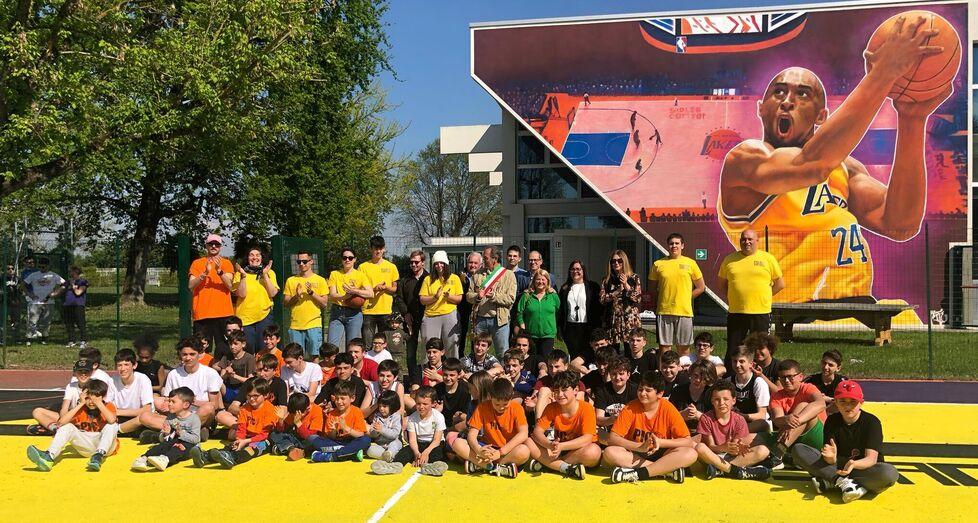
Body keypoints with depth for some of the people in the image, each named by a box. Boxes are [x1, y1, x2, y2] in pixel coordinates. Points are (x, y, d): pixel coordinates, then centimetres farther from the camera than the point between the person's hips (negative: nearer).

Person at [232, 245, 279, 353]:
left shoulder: (270, 272, 6)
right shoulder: (240, 273, 2)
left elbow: (273, 293, -7)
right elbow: (241, 294, -10)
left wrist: (265, 275, -11)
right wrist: (243, 276, -17)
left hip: (264, 315, 1)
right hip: (245, 317, -1)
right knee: (247, 351, 3)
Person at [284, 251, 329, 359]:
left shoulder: (320, 280, 4)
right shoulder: (291, 280, 10)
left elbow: (324, 303, 0)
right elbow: (285, 303, 9)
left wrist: (311, 293, -12)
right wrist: (296, 296, -9)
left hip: (314, 325, -2)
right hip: (295, 326, 2)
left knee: (314, 356, -2)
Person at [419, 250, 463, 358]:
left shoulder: (454, 278, 8)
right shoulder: (428, 279, 9)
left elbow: (459, 298, 5)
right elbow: (422, 300, 4)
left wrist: (449, 296, -14)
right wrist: (435, 297, -12)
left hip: (449, 315, -1)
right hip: (431, 316, 1)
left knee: (452, 345, 0)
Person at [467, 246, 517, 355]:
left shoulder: (508, 275, 2)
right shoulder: (478, 274, 14)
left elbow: (511, 299, -6)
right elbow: (468, 295, 11)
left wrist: (494, 296, -20)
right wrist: (477, 297, -10)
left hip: (499, 320, -4)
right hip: (480, 319, 4)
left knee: (503, 353, -1)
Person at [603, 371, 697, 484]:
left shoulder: (668, 409, -10)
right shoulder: (630, 409, -10)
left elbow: (687, 441, -10)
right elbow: (612, 438, -15)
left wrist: (660, 442, -24)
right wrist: (639, 447, -28)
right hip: (635, 454, 0)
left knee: (690, 454, -27)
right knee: (610, 452, -30)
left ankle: (635, 474, -31)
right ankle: (668, 470, -28)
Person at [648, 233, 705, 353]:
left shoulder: (690, 263, 5)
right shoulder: (658, 264, 5)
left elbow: (701, 287, 10)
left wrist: (686, 298, 4)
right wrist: (656, 305, 0)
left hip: (684, 312, 0)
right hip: (664, 312, 0)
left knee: (684, 347, 6)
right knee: (664, 346, 3)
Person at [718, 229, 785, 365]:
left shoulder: (768, 259, 2)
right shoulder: (730, 259, 7)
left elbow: (780, 284, 6)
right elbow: (723, 283, 18)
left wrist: (763, 296, 3)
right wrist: (732, 297, 6)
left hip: (761, 312, -1)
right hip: (735, 312, 1)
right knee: (733, 350, 5)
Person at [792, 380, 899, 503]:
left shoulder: (872, 422, -11)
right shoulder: (832, 421, -3)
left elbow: (871, 458, -21)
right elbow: (832, 461, -10)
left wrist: (854, 464, -44)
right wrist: (831, 458, -37)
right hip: (838, 466, 2)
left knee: (889, 473, -38)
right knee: (798, 449, -17)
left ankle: (829, 482, -32)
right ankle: (842, 481, -29)